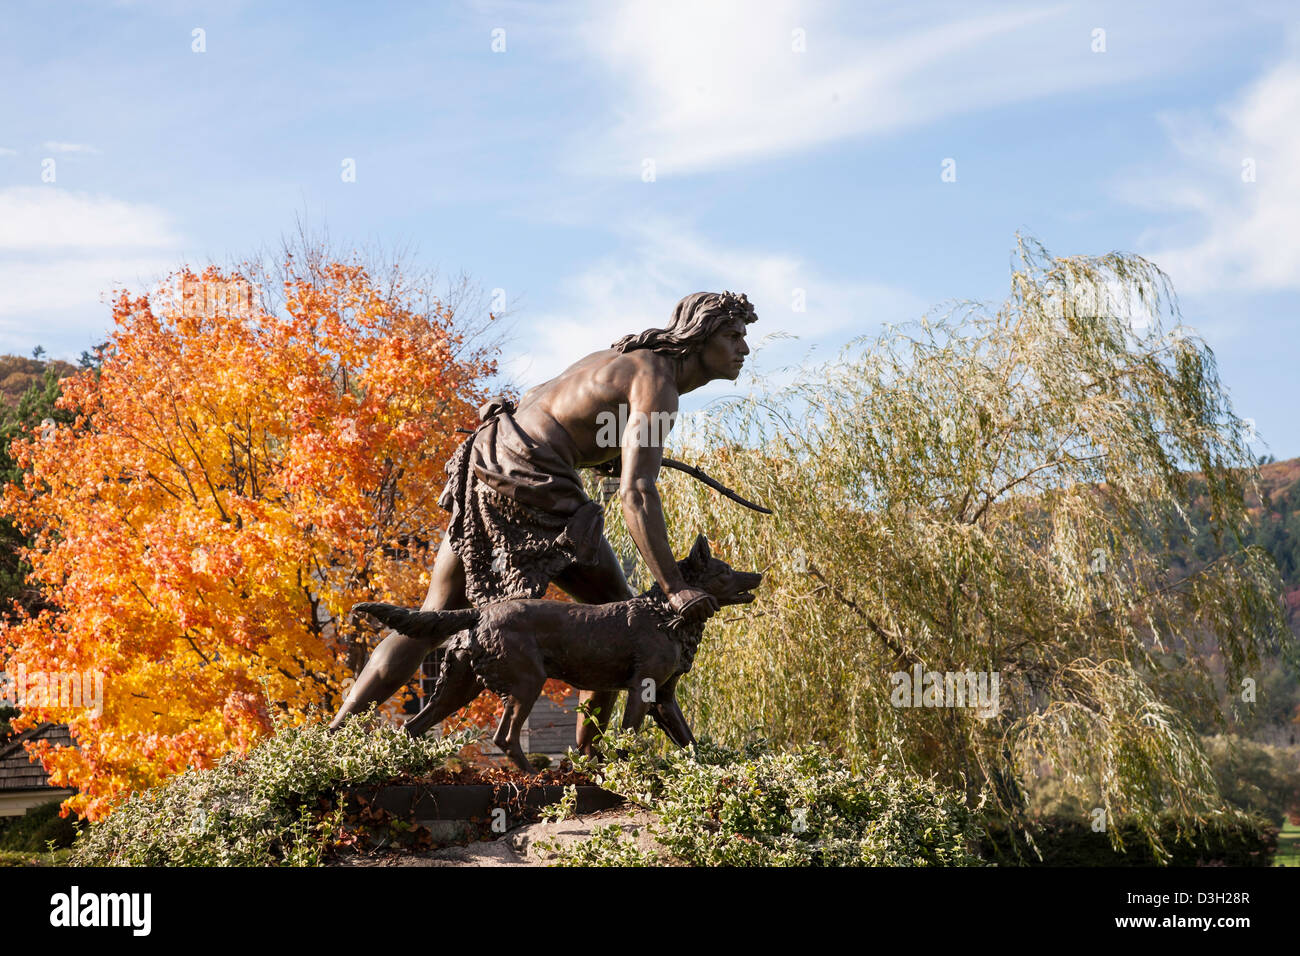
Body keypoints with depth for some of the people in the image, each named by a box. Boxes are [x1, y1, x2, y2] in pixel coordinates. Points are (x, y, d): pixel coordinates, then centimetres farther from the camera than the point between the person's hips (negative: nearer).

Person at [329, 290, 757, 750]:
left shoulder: (629, 357, 20)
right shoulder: (657, 384, -10)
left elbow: (534, 400, 27)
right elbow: (636, 493, -23)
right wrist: (675, 588, -25)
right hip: (531, 485, -9)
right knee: (617, 611, 8)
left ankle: (334, 734, 3)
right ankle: (585, 755, 11)